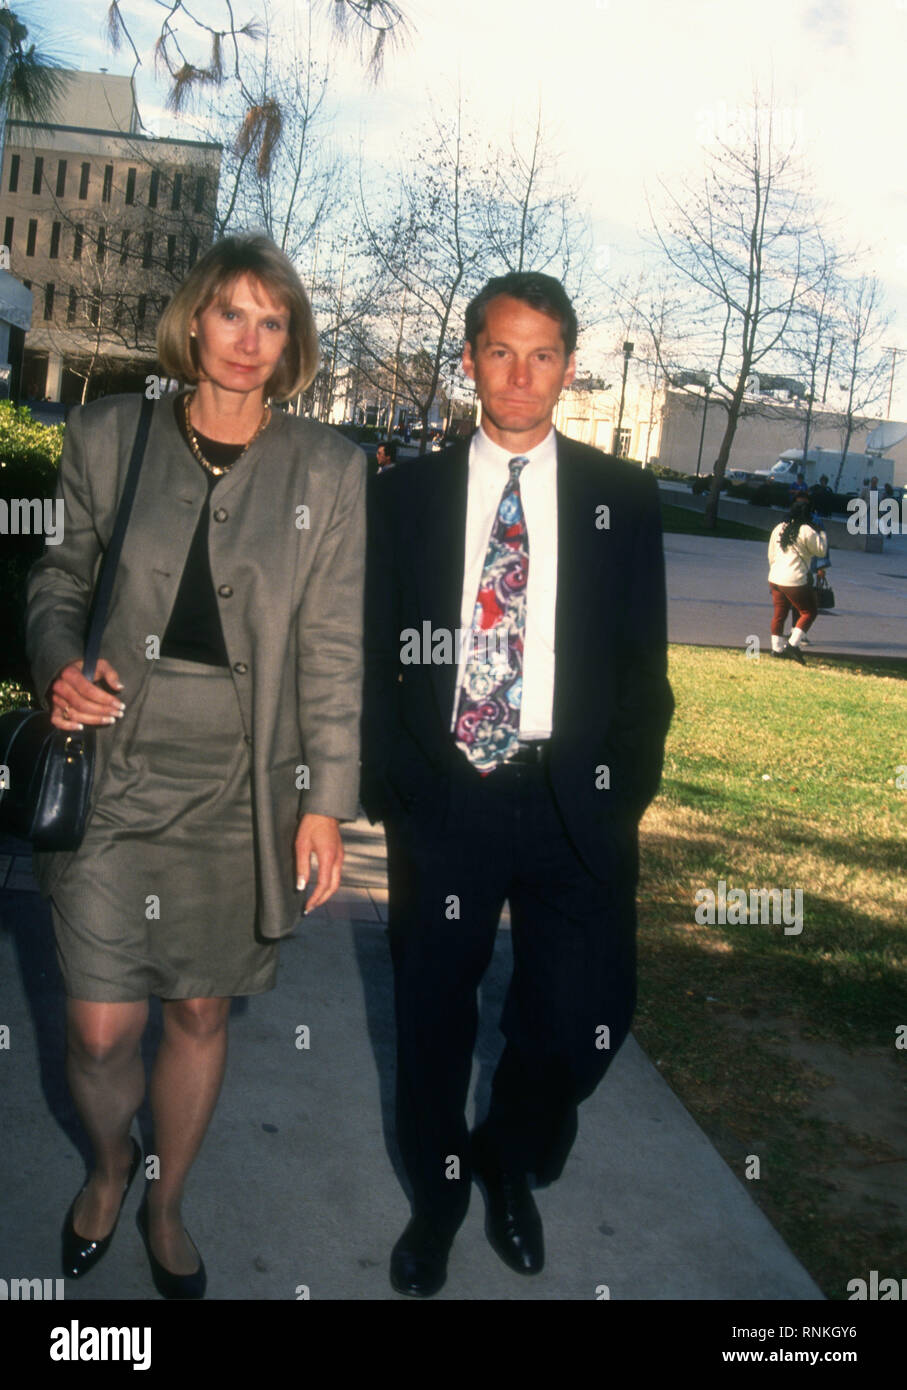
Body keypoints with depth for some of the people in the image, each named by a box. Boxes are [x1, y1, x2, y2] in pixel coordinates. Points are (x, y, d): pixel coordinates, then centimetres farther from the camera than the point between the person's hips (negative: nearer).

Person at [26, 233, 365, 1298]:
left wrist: (327, 803, -3)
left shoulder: (327, 469, 1)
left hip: (242, 793, 0)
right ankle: (109, 1168, 41)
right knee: (100, 1029, 4)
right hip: (113, 777, 0)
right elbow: (59, 576, 12)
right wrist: (57, 662, -10)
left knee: (200, 1013, 13)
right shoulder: (108, 435, 3)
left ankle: (166, 1205, 41)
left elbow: (333, 645, 0)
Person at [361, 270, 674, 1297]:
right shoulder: (406, 496, 6)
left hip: (574, 801, 0)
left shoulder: (623, 499, 6)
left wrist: (625, 791, -2)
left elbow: (645, 664, 6)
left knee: (587, 1018, 0)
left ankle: (512, 1158, 34)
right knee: (432, 1019, 12)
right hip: (443, 798, 0)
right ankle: (437, 1201, 39)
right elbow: (369, 657, 6)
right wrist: (390, 784, -2)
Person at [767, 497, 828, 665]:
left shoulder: (778, 528, 10)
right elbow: (821, 551, -2)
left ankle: (777, 647, 19)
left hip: (775, 578, 7)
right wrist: (821, 533, 10)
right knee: (809, 611, 5)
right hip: (795, 580, -7)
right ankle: (793, 643, -5)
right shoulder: (807, 531, -11)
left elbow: (771, 555, 17)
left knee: (779, 613, 16)